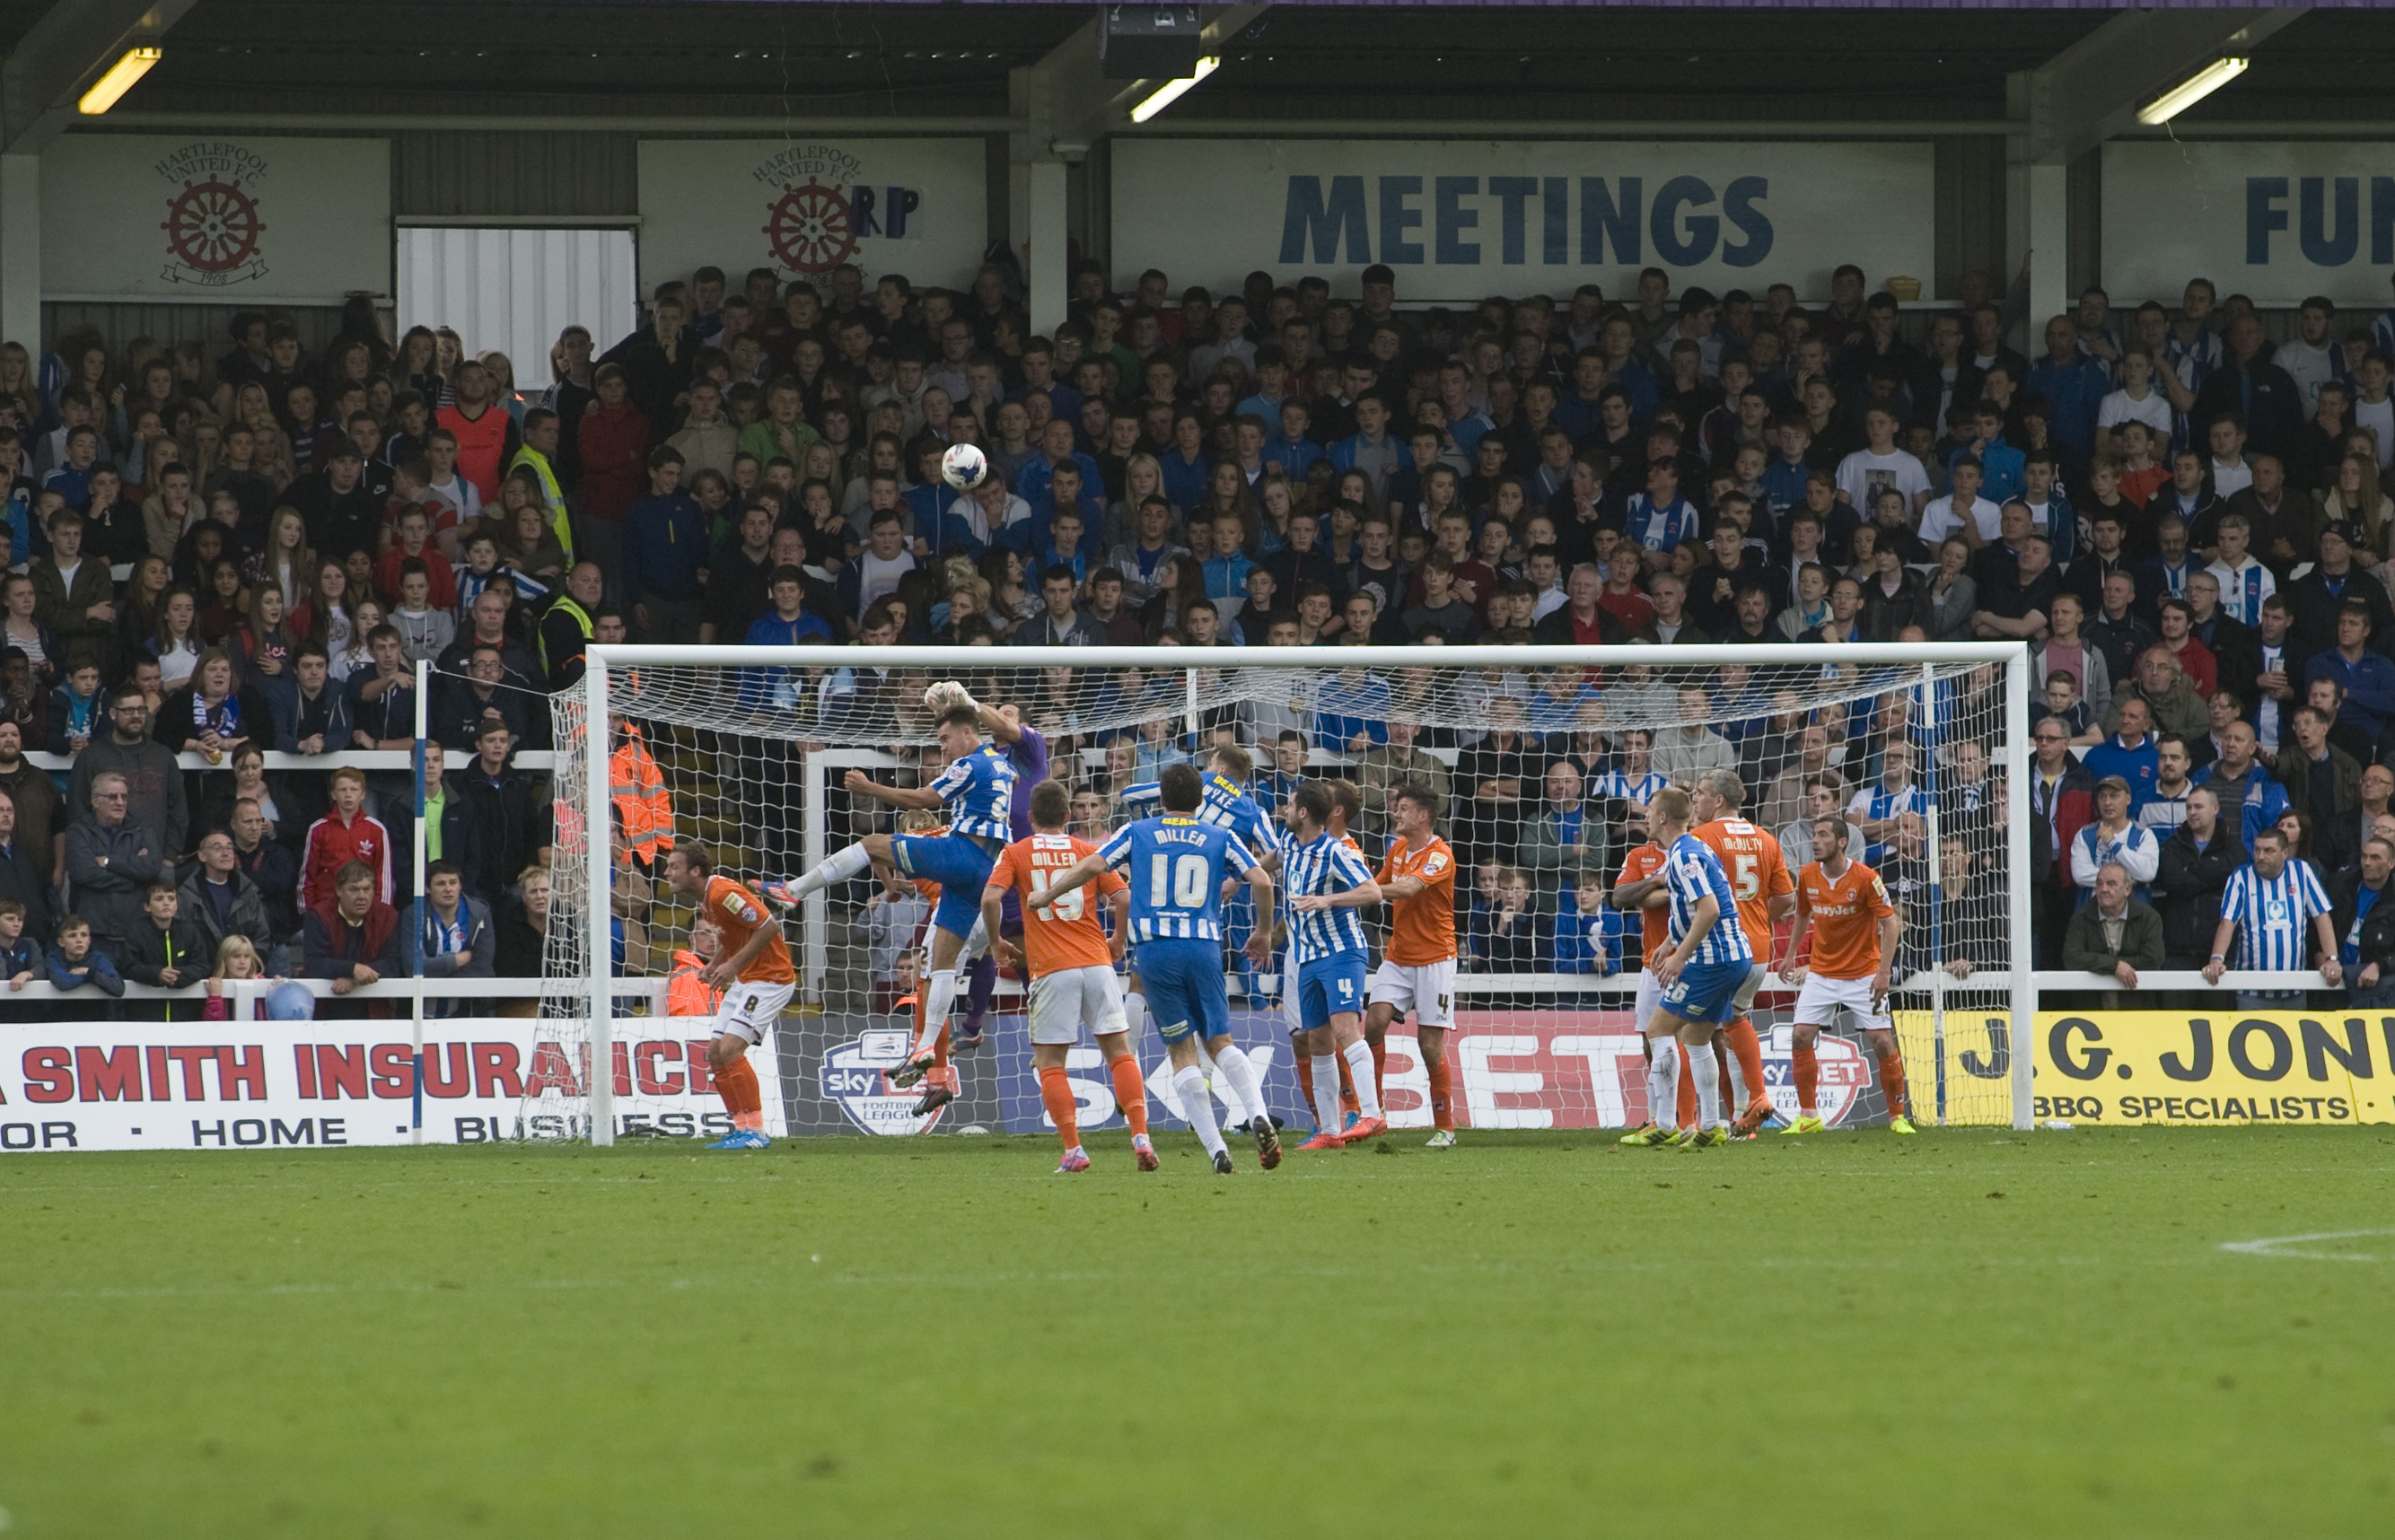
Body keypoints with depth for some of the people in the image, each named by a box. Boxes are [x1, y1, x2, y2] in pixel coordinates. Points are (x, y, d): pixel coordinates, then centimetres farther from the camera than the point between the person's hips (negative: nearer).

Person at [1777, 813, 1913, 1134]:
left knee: (1882, 1041, -9)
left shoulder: (1865, 878, -16)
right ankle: (1808, 1116, 3)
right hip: (1821, 972, 4)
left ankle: (1898, 1116, 5)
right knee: (1801, 1037, -9)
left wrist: (1883, 972, -20)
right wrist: (1790, 957, 16)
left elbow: (1890, 923, -13)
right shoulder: (1807, 876, -2)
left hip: (1863, 973, -4)